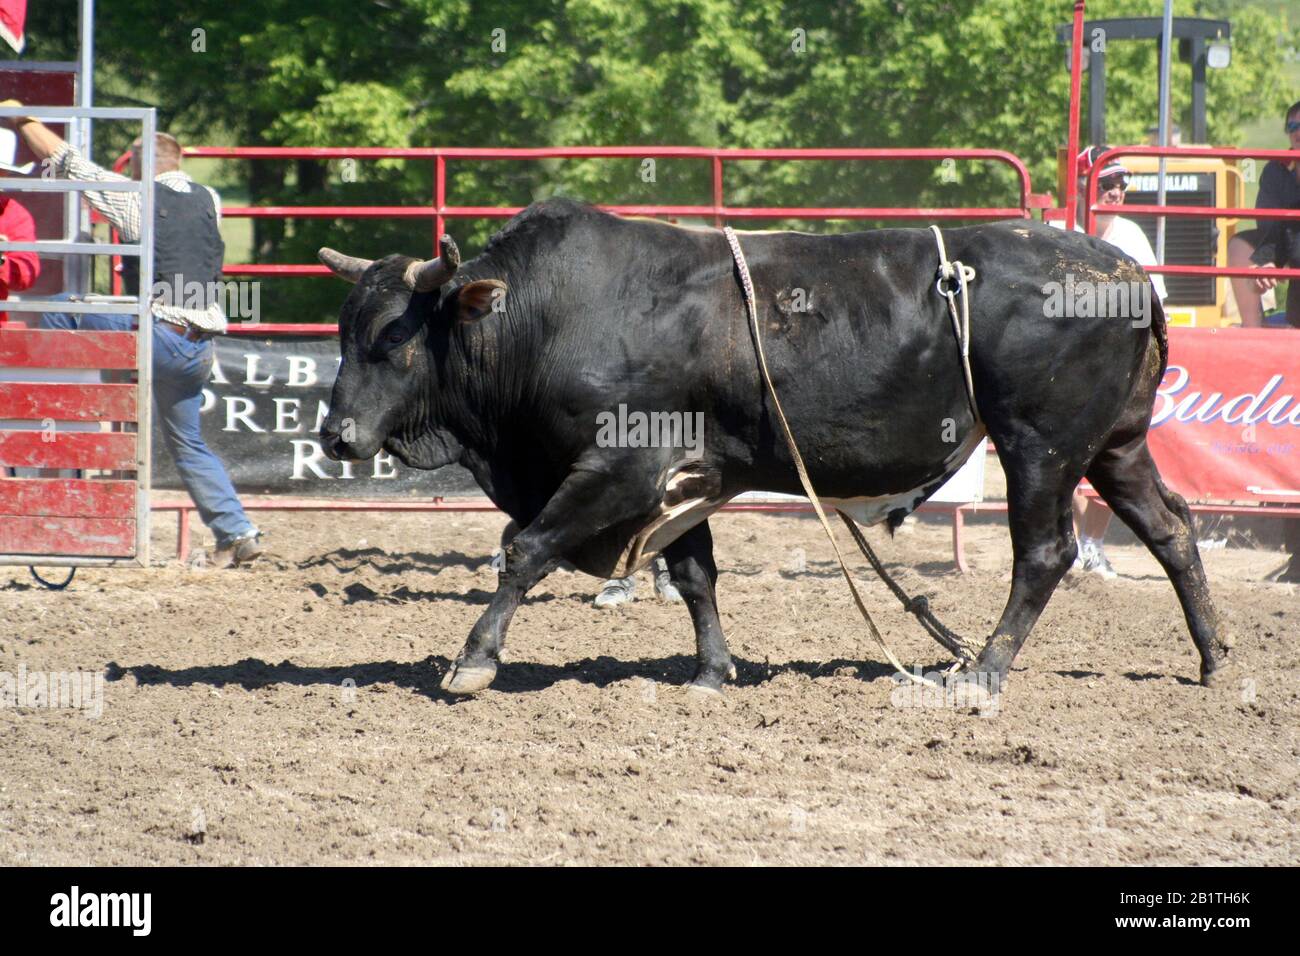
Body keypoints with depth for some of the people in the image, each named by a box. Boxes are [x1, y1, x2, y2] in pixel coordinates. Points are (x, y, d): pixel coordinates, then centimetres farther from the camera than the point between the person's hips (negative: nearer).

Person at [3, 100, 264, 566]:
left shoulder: (136, 198, -2)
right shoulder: (210, 201, 13)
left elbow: (66, 162, 4)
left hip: (158, 336, -6)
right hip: (201, 349, 7)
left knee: (58, 315, 5)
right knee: (186, 444, 20)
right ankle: (237, 533, 11)